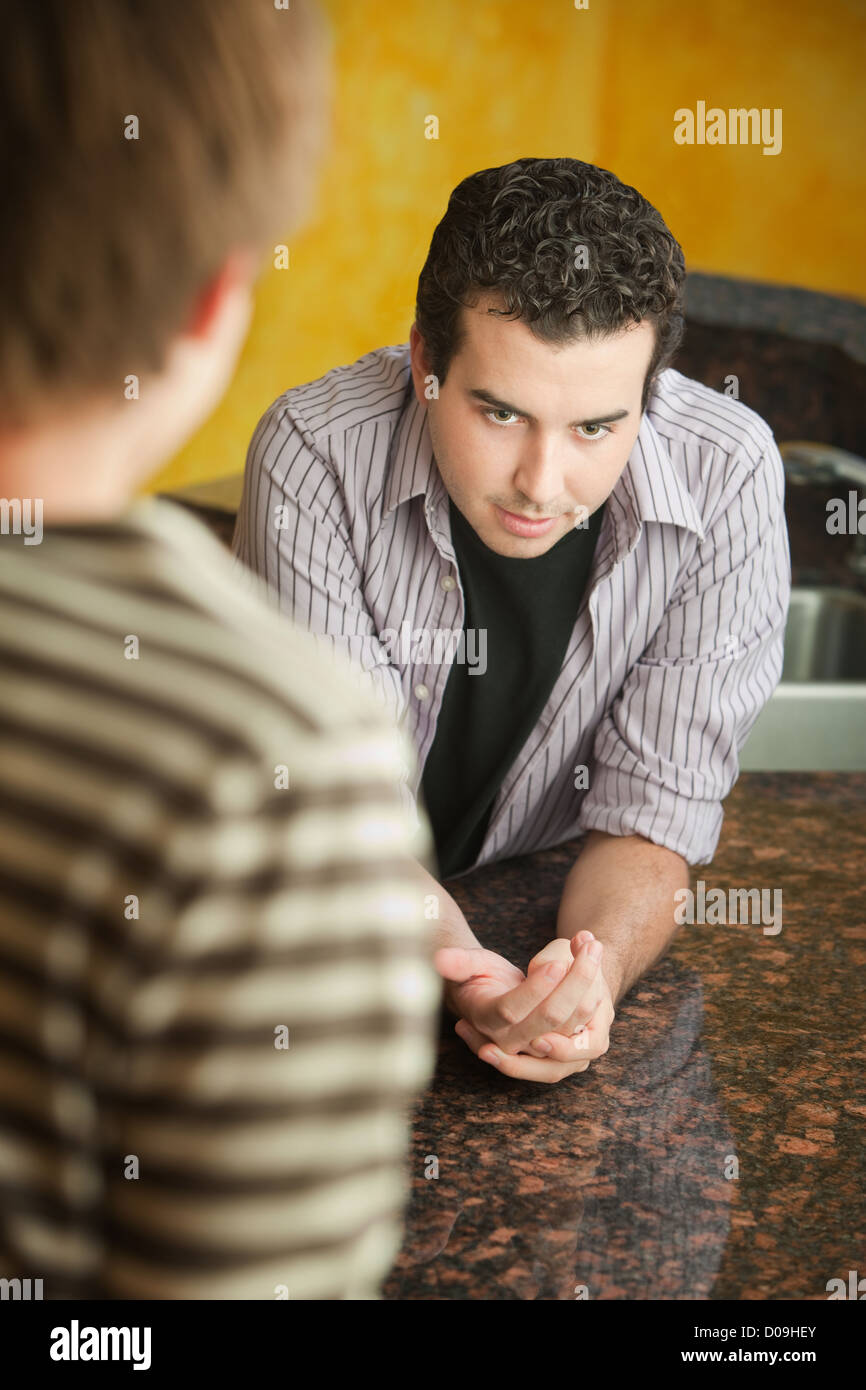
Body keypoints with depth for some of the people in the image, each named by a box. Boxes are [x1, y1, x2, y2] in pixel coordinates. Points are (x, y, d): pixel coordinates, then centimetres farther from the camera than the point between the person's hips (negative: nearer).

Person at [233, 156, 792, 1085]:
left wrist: (590, 972, -33)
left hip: (560, 926, 3)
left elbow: (653, 813, -13)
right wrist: (472, 982, -38)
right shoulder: (314, 457, -24)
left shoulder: (726, 477, -21)